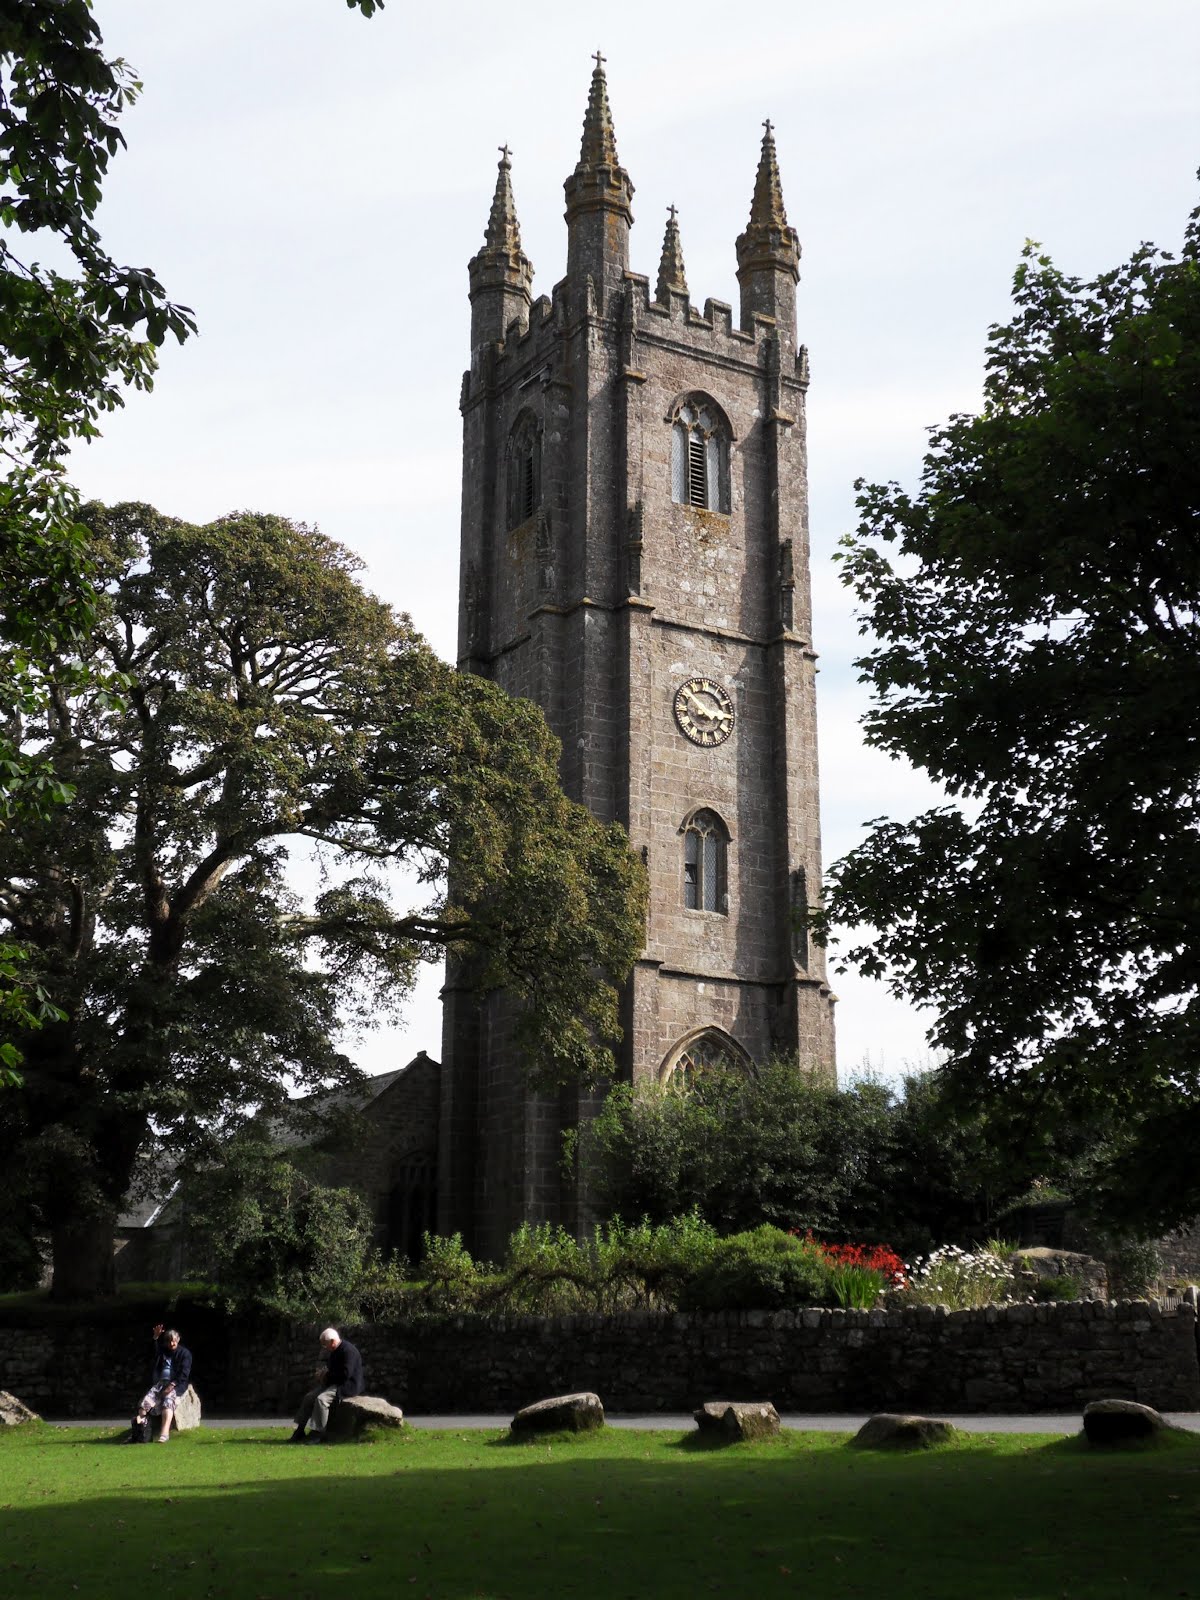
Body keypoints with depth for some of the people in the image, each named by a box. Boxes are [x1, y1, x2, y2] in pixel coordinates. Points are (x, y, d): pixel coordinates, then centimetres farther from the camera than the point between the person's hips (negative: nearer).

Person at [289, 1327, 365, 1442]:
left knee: (321, 1399, -28)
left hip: (347, 1385, -11)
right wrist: (322, 1373, 1)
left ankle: (318, 1434, -23)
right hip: (334, 1383, 11)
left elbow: (346, 1373, -27)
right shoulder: (334, 1351, 12)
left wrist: (327, 1375, -18)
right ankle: (300, 1431, 7)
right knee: (309, 1397, 2)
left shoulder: (348, 1350, -20)